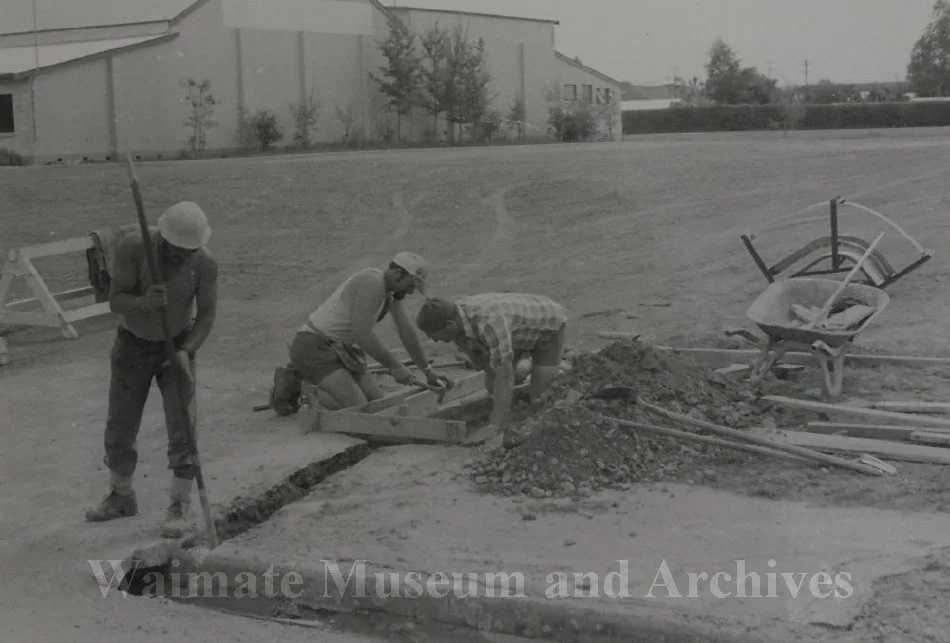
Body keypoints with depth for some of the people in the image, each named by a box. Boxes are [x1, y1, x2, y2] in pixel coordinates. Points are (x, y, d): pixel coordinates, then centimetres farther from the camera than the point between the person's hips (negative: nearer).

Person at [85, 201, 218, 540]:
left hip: (178, 344, -1)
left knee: (183, 426, -10)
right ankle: (121, 497, 30)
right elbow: (116, 301, -25)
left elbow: (206, 315, -16)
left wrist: (187, 351, -33)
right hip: (132, 345, 1)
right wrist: (145, 303, -47)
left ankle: (180, 506, 3)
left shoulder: (205, 262, -22)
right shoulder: (133, 246, -25)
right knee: (120, 428, 8)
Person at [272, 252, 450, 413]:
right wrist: (395, 367, -19)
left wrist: (428, 373, 14)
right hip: (314, 348, -10)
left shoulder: (395, 288, 6)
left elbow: (406, 332, 13)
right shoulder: (373, 281, -25)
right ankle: (293, 385, -3)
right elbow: (362, 334, -27)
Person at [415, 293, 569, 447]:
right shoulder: (454, 318, -21)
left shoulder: (490, 323, -46)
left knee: (539, 395, -15)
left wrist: (495, 429, -44)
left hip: (550, 325, -7)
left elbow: (505, 378, -46)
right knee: (493, 384, -3)